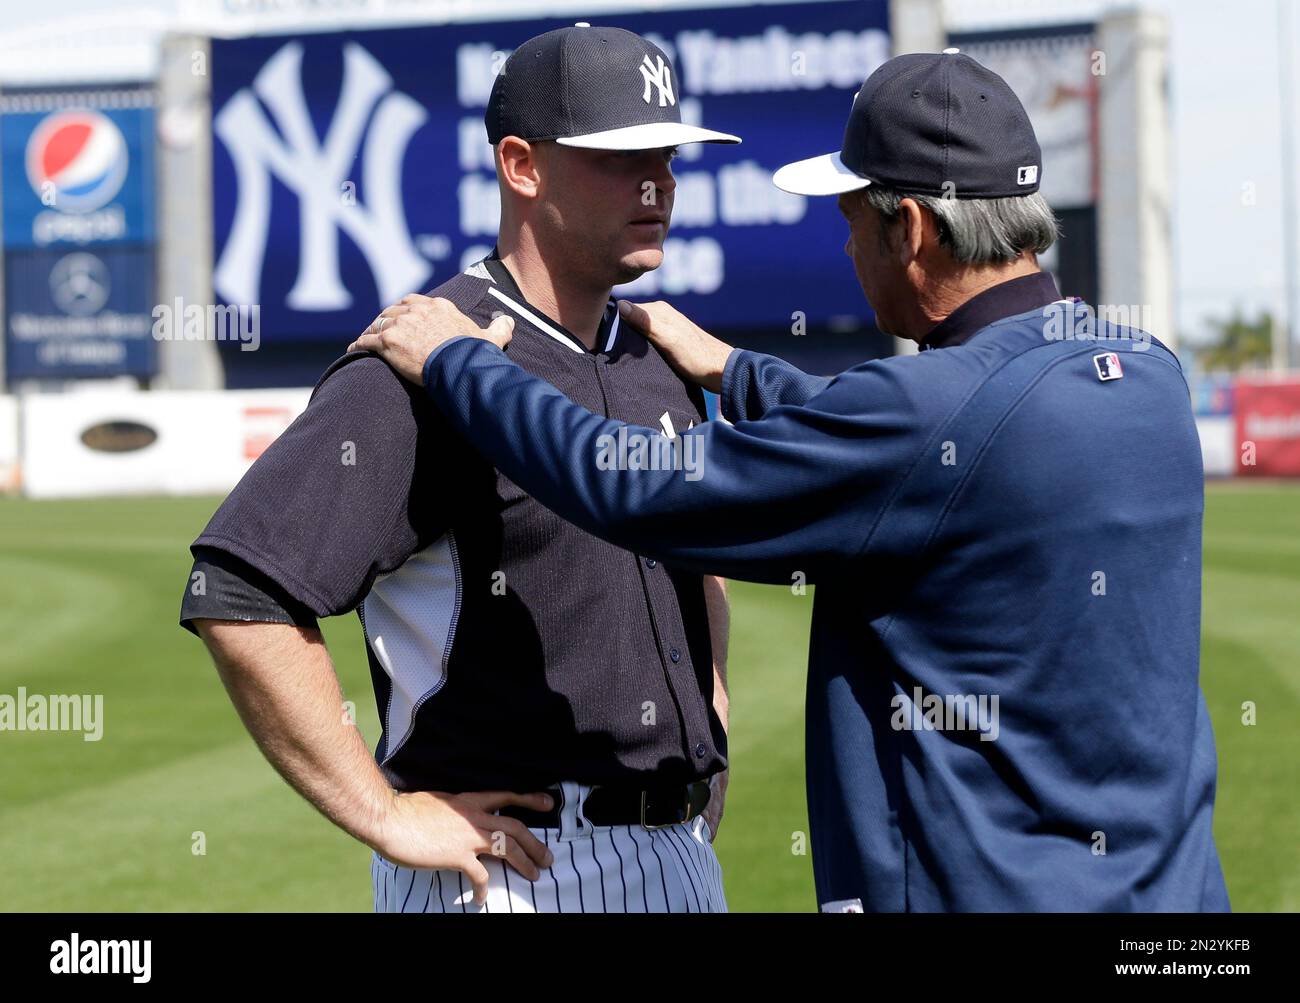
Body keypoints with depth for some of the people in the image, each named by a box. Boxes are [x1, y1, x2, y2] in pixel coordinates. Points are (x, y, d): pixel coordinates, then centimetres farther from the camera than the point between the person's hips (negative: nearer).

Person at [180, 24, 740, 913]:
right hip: (512, 865, -8)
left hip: (682, 860, 8)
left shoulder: (659, 363, 12)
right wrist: (385, 816, -20)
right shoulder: (423, 372, -15)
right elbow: (237, 599, -23)